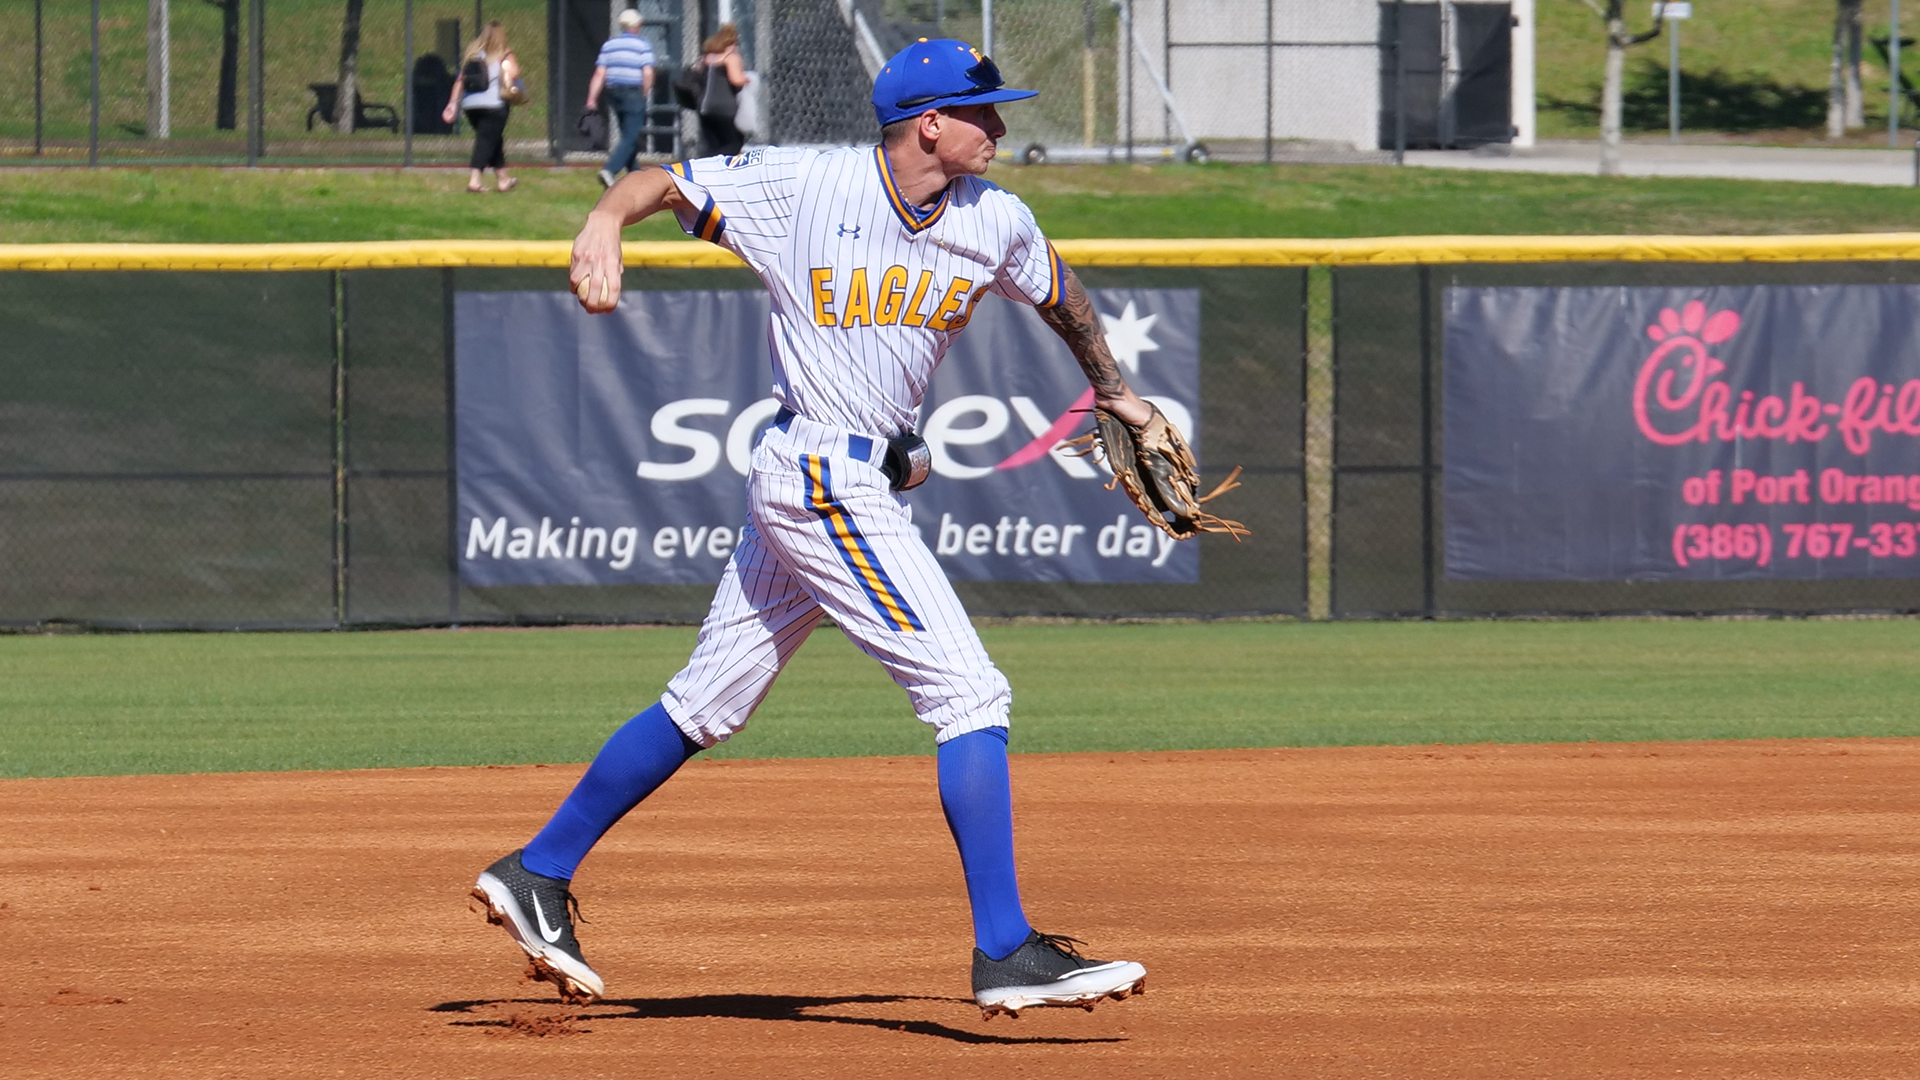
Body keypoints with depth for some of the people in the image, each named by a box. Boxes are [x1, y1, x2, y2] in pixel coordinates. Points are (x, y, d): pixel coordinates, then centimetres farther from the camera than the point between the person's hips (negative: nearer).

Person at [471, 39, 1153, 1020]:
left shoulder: (997, 224, 4)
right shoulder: (805, 186, -12)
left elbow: (1058, 292, 24)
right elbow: (662, 181, -7)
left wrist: (1113, 390, 35)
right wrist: (604, 225, -28)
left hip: (868, 482, 7)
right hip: (820, 477, -7)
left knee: (706, 704, 15)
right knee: (969, 692, -13)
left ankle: (538, 876, 26)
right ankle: (1004, 953, -13)